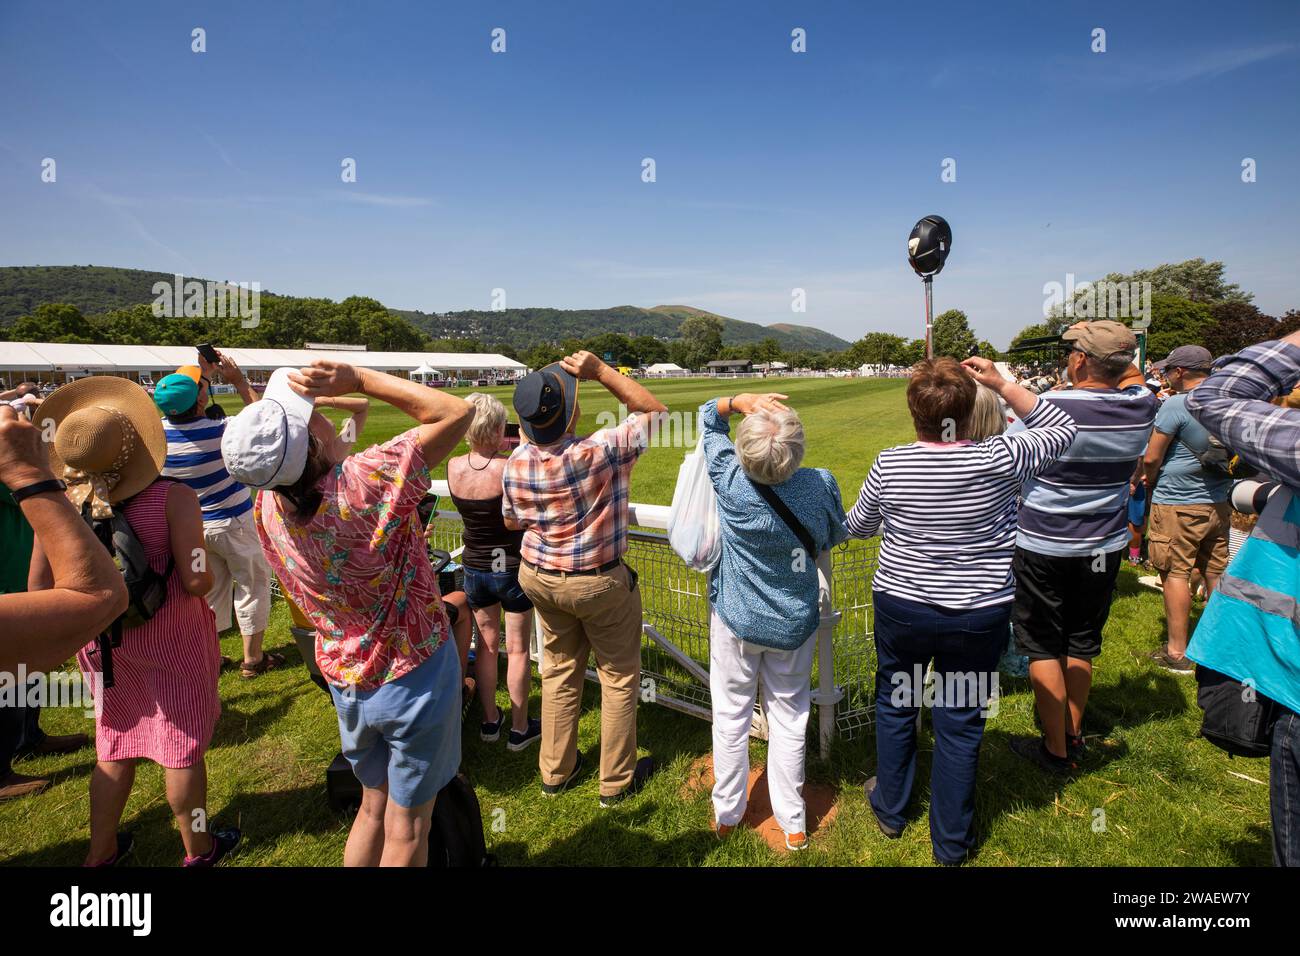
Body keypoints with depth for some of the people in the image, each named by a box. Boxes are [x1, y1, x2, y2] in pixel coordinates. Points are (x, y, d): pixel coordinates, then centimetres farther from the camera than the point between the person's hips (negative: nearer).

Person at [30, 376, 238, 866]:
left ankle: (100, 851, 41)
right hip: (172, 642, -4)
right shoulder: (173, 498, -23)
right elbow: (198, 581, -26)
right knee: (183, 746, 14)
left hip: (104, 642, 4)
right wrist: (208, 576, -4)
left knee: (116, 743, 24)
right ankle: (199, 849, 32)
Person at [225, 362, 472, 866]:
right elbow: (456, 412, -24)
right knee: (407, 824, 14)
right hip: (413, 674, -5)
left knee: (374, 804, 27)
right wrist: (358, 378, -24)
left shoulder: (267, 506, -10)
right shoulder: (362, 482, -30)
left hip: (346, 680, 6)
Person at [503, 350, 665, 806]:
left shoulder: (515, 464, -12)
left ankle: (556, 772, 37)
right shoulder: (601, 452, -28)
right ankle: (616, 781, 28)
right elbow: (655, 410, -13)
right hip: (598, 582, -5)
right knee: (619, 677, 14)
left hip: (538, 576, 5)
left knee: (560, 670, 22)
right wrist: (603, 372, -16)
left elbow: (512, 521, 5)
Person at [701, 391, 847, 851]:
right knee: (789, 718, 16)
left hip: (736, 620, -1)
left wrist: (739, 400, -21)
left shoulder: (730, 481, -22)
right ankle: (793, 825, 29)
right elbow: (833, 536, 2)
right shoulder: (821, 484, -19)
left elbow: (707, 415, -6)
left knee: (731, 716, 15)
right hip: (795, 622, 1)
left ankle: (726, 814, 32)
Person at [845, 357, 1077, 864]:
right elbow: (1062, 428, 2)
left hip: (900, 609, 1)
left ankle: (890, 809, 41)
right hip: (979, 618, 0)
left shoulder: (889, 465, -13)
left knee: (896, 706, 22)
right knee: (960, 724, 14)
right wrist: (1004, 386, -3)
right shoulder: (1000, 460, -17)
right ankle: (951, 843, 32)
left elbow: (857, 526, 4)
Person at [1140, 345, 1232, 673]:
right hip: (1219, 502, 7)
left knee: (1175, 574, 0)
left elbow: (1151, 458, -15)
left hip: (1178, 503, -7)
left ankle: (1177, 652, 6)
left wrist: (1150, 482, 6)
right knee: (1217, 573, 15)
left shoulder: (1176, 404, -16)